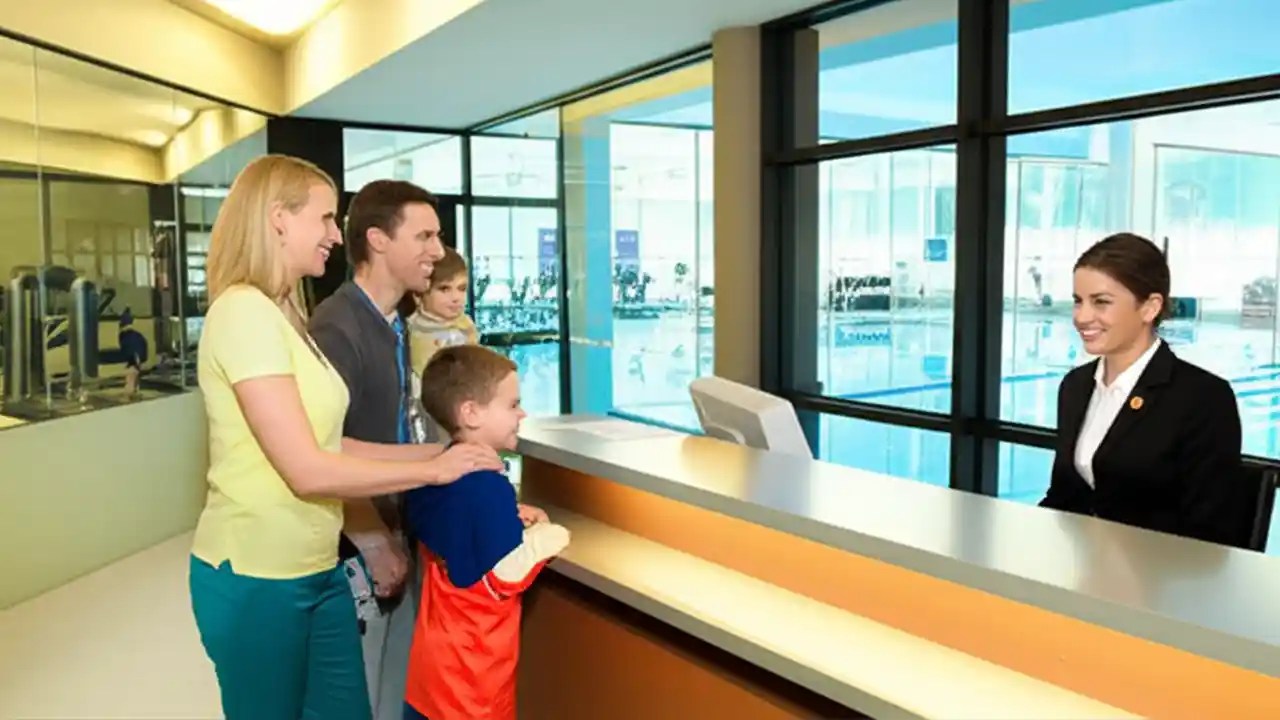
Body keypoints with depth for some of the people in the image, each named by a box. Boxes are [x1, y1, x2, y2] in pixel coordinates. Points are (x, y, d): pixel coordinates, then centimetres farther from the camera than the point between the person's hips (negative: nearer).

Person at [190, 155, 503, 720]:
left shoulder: (282, 314, 11)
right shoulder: (244, 312, -19)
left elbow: (323, 445, 7)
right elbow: (308, 470, -22)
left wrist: (435, 451, 3)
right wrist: (435, 469, -13)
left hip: (316, 569, 8)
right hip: (256, 578, -8)